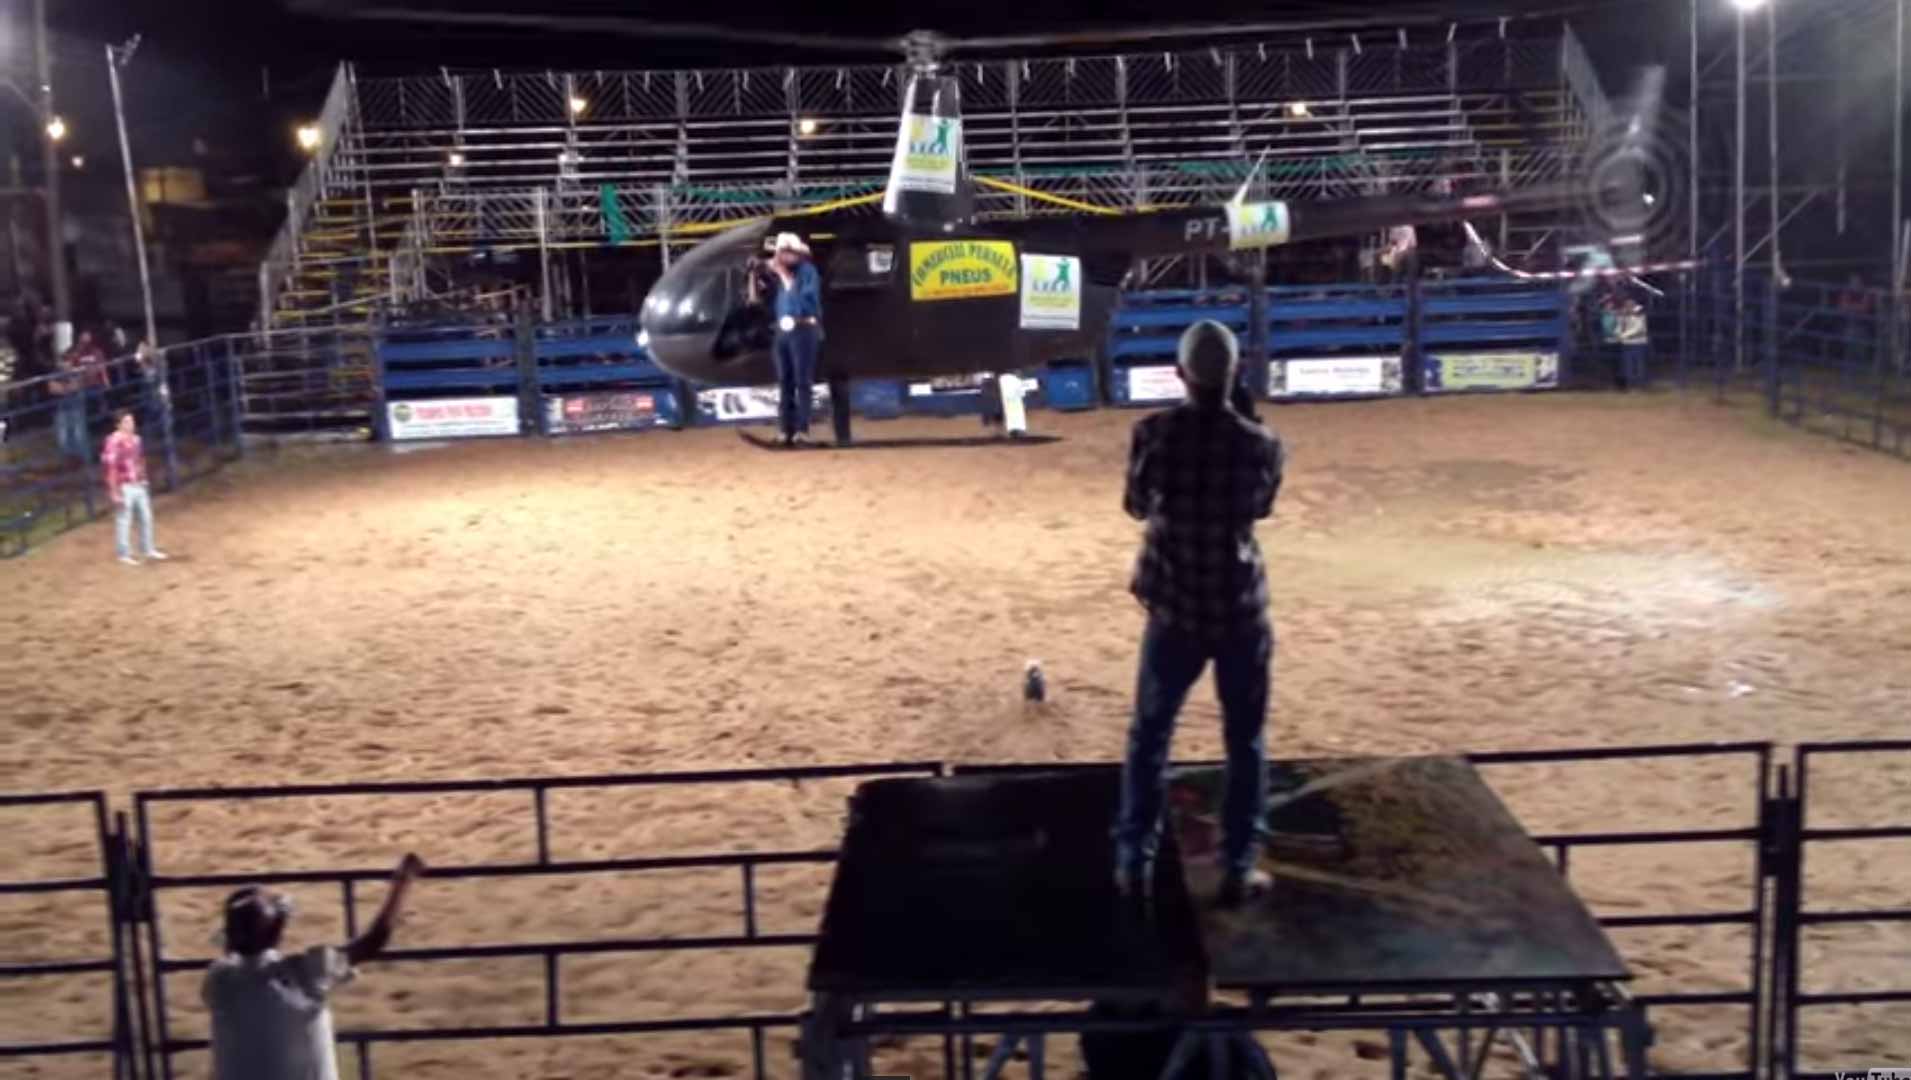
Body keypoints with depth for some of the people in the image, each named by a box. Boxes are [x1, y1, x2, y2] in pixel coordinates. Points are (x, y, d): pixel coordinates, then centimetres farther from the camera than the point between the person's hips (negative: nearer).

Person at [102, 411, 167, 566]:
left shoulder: (135, 439, 7)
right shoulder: (114, 441, -18)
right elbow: (110, 467, -20)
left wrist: (143, 480, 20)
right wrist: (114, 492, -20)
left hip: (139, 486, 8)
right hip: (125, 488, -8)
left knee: (146, 517, 16)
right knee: (124, 521, 1)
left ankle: (150, 550, 30)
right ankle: (124, 555, 11)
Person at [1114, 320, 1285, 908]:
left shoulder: (1154, 433, -12)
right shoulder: (1260, 444, -12)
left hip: (1175, 610, 1)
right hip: (1240, 612, 0)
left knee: (1149, 737, 16)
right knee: (1245, 743, 14)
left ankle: (1134, 863, 20)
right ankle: (1237, 870, 19)